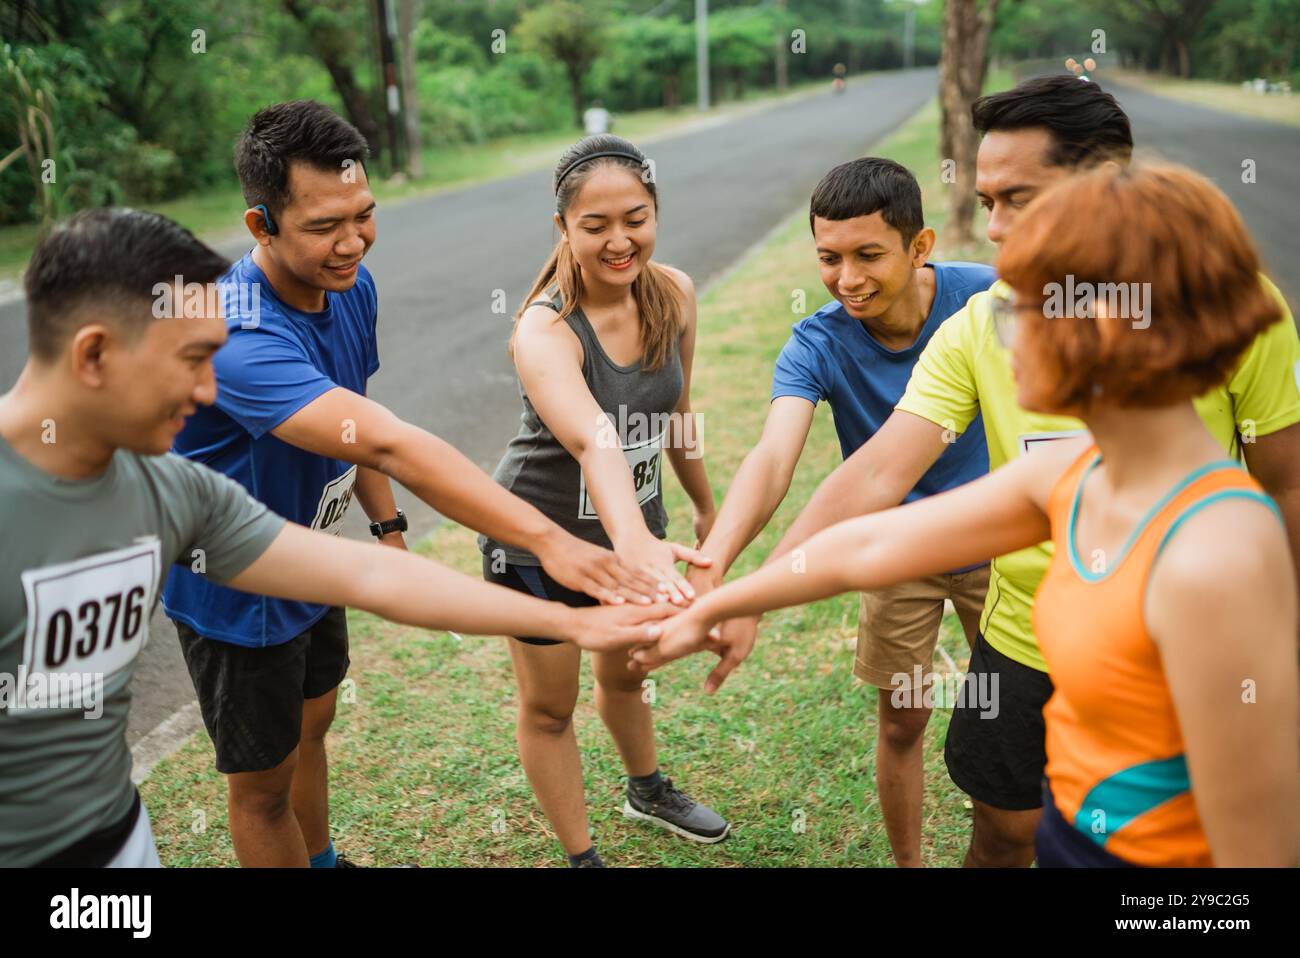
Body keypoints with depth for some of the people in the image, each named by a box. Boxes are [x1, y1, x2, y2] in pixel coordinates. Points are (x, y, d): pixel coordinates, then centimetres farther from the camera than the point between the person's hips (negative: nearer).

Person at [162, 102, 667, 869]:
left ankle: (324, 861, 51)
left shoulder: (352, 287, -10)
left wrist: (388, 526, 0)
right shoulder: (243, 338, -37)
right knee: (265, 781, 12)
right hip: (236, 594, -8)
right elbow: (390, 445, -50)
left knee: (312, 726, 27)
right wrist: (547, 539, -58)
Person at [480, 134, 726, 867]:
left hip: (631, 525, 5)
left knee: (626, 672, 27)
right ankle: (581, 854, 35)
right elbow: (593, 442, -51)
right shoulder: (544, 330, -31)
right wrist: (636, 543, -67)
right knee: (549, 705, 12)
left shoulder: (675, 294, -12)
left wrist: (706, 505, 12)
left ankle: (648, 790, 55)